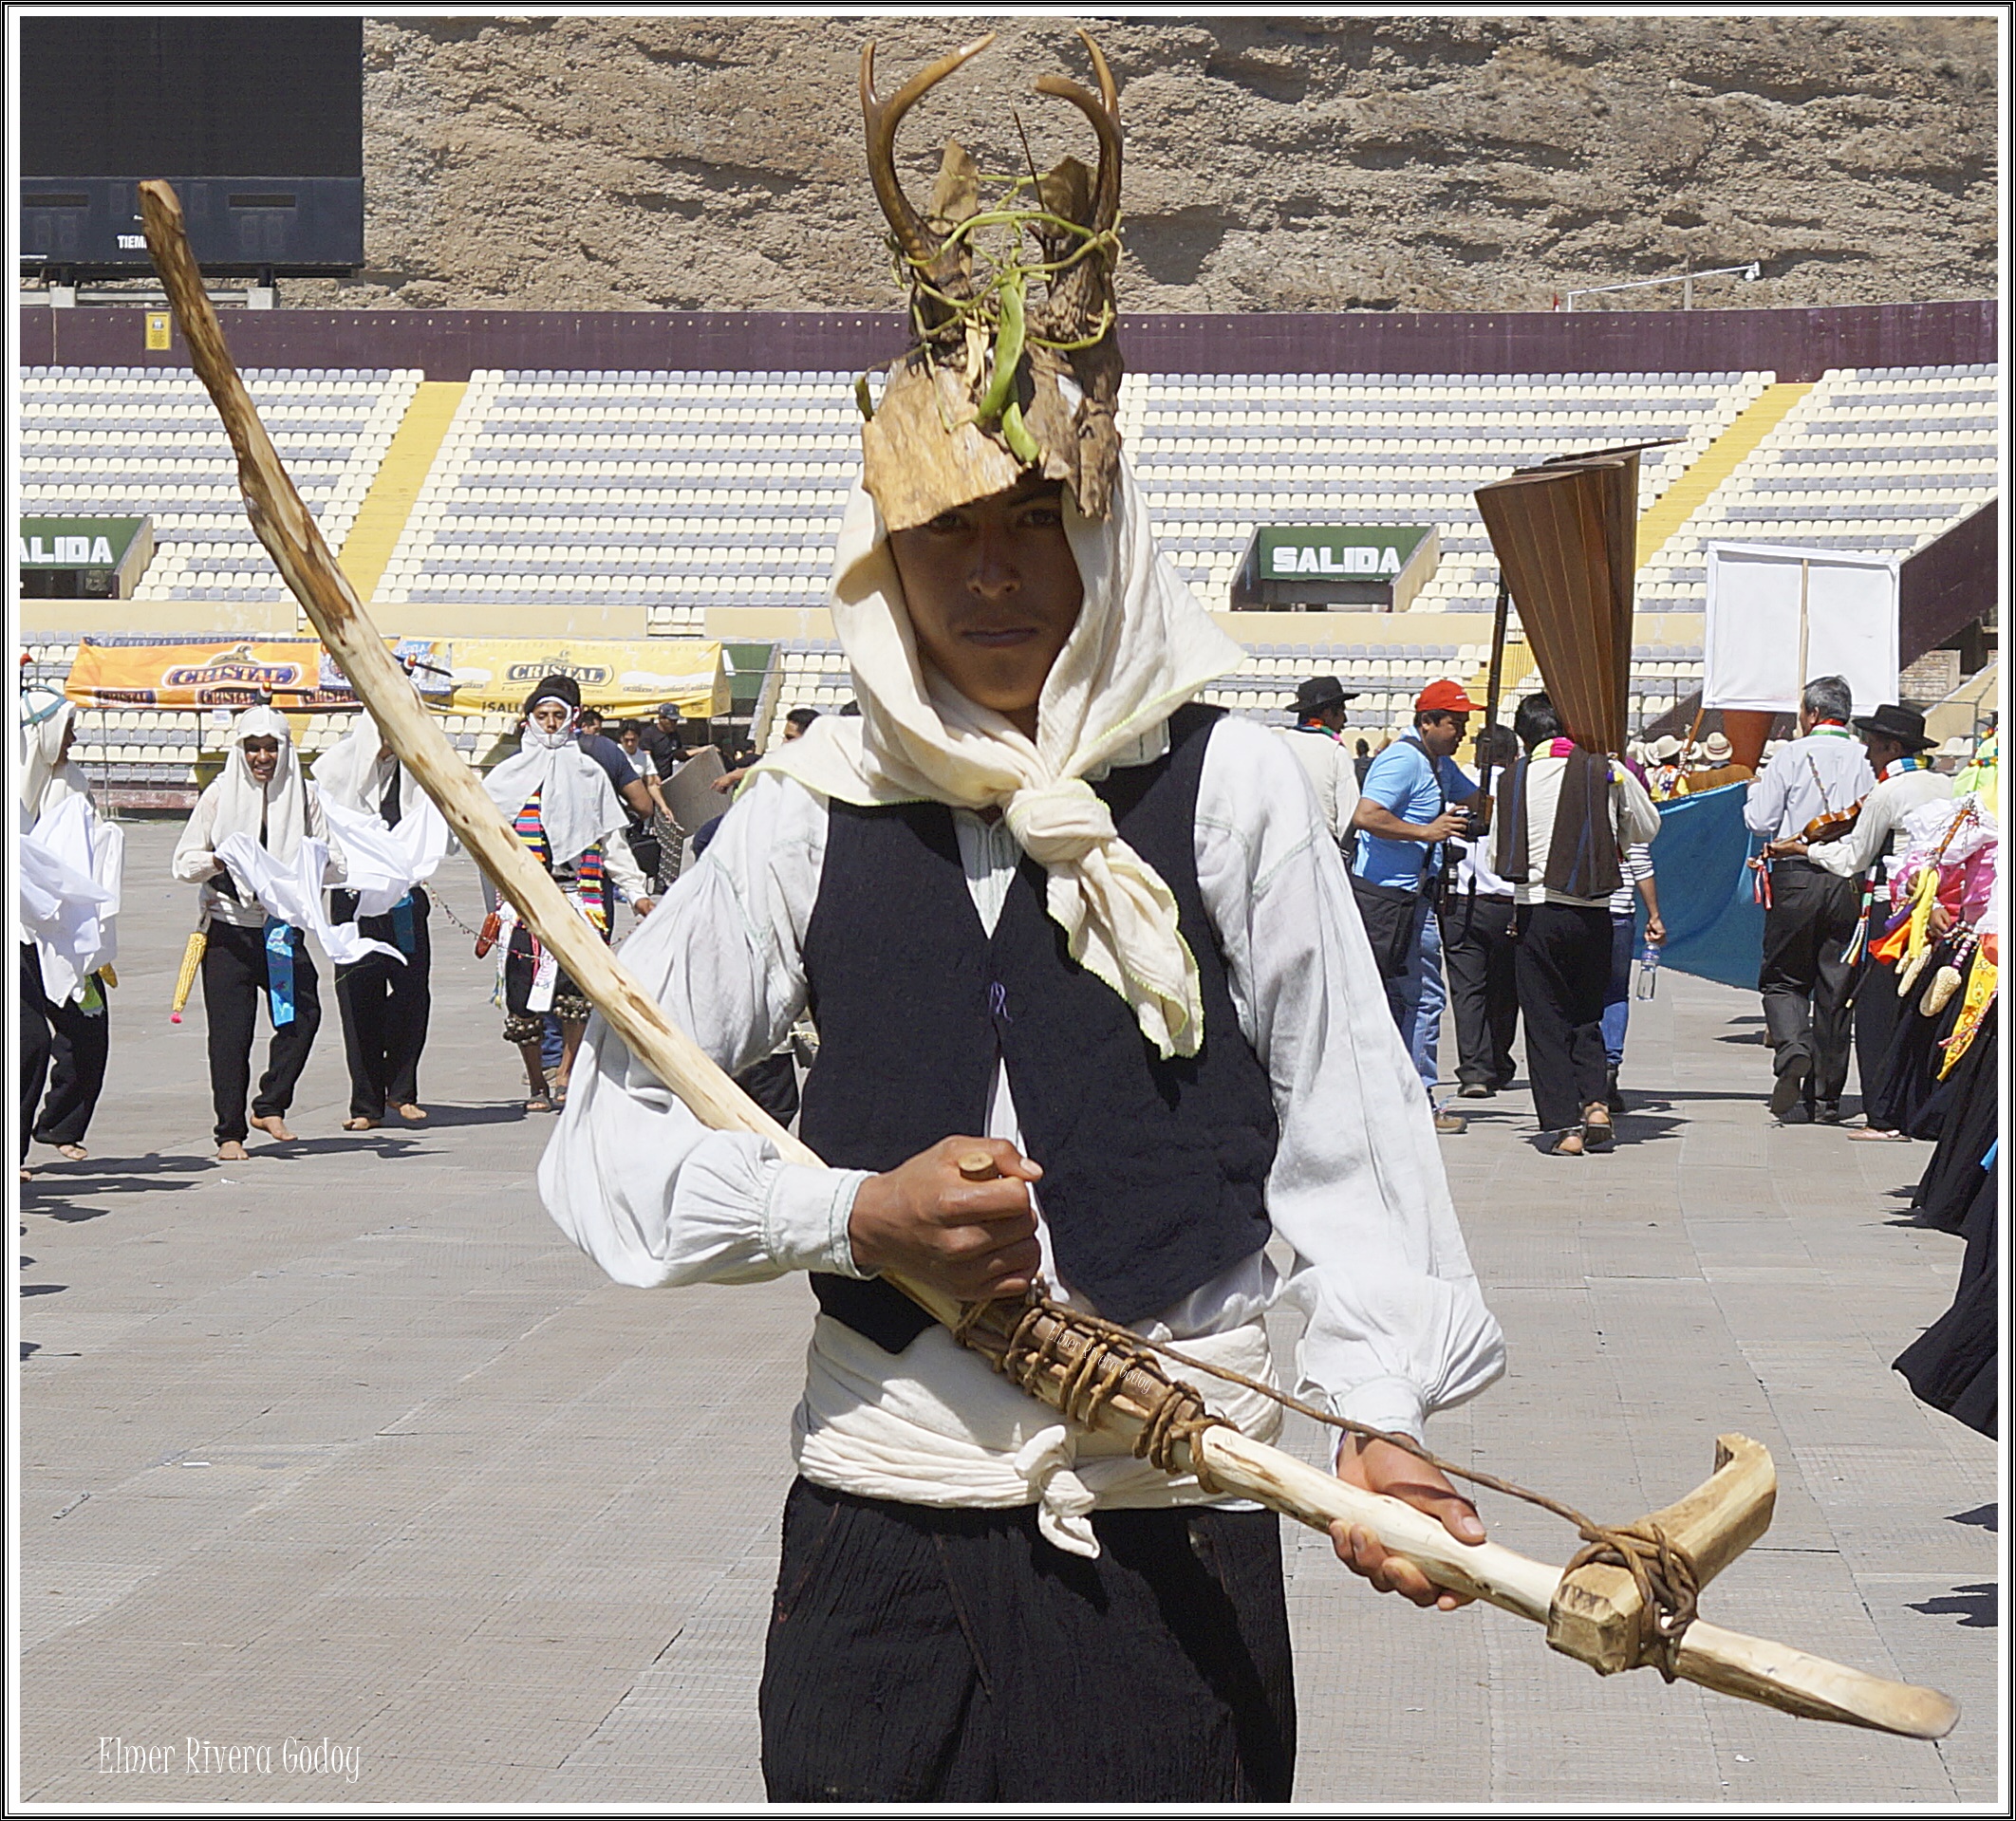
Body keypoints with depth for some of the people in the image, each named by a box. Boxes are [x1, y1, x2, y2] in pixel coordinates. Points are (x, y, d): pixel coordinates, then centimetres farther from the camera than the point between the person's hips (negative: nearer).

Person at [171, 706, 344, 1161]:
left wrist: (315, 864, -14)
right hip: (229, 929, -1)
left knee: (303, 1012, -17)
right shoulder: (219, 794, 4)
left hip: (284, 926, 1)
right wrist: (218, 860, -16)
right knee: (230, 1032, -3)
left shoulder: (305, 796, 7)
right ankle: (230, 1132, 5)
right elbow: (183, 863, 4)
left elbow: (335, 866, 9)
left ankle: (270, 1106, 0)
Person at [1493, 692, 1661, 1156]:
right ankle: (1596, 1101, -1)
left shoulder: (1513, 780, -1)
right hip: (1594, 911, 2)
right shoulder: (1608, 772, -1)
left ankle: (1563, 1126, 0)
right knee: (1586, 1014, 17)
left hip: (1538, 911, -2)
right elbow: (1647, 829, 13)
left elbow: (1504, 853, 6)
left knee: (1545, 1021, 5)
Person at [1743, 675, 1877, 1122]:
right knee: (1835, 988, 8)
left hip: (1796, 878, -2)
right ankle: (1825, 1094, 9)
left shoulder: (1791, 756, -4)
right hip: (1848, 882, 2)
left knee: (1782, 978, 8)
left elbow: (1760, 822, -3)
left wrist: (1757, 788, 16)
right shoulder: (1864, 760, 2)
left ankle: (1792, 1049, -21)